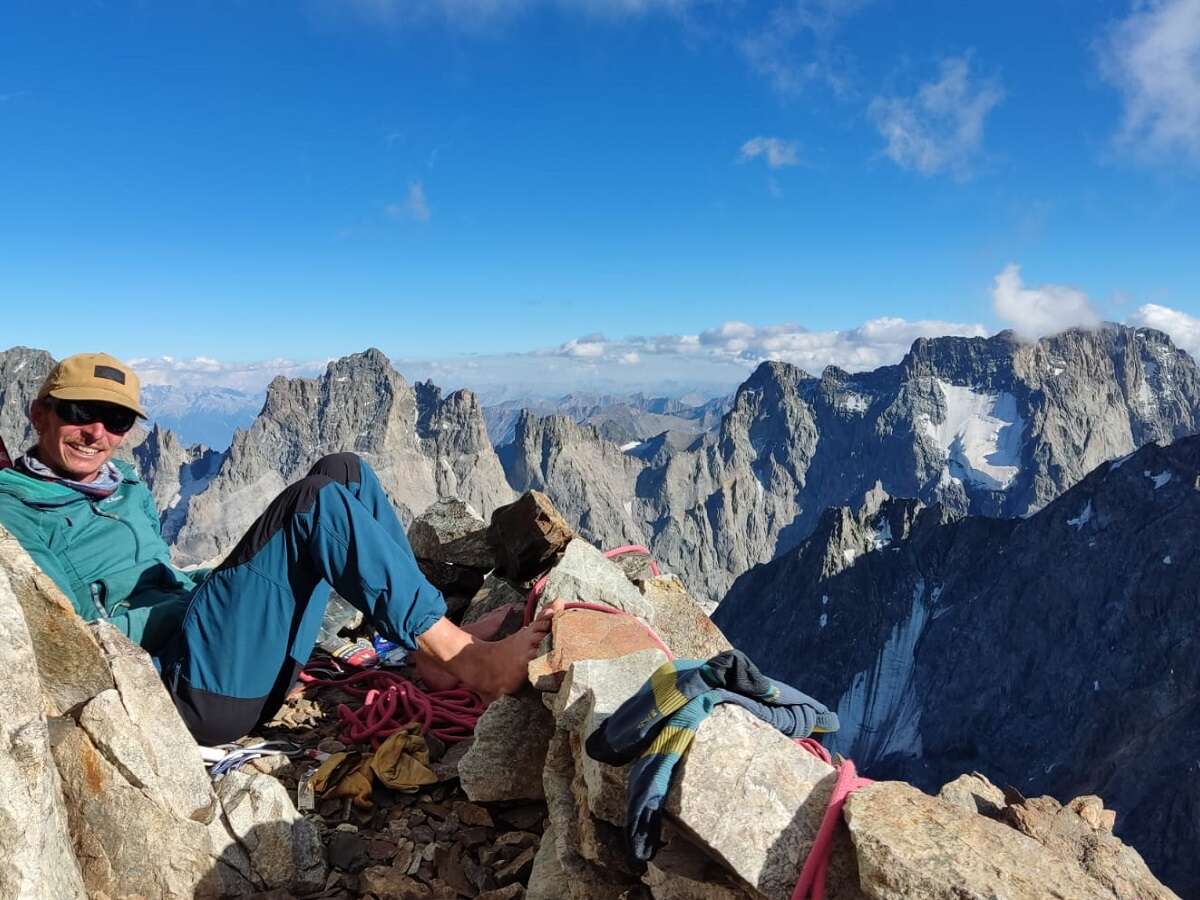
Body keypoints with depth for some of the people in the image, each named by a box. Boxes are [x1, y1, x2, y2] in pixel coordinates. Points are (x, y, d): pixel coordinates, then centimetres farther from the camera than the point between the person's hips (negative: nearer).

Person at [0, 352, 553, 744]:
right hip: (180, 686, -8)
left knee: (344, 472, -2)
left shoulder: (128, 491, 25)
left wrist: (218, 580, 10)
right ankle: (468, 660, -21)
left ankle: (433, 655, -8)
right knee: (317, 499, -23)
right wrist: (189, 602, -14)